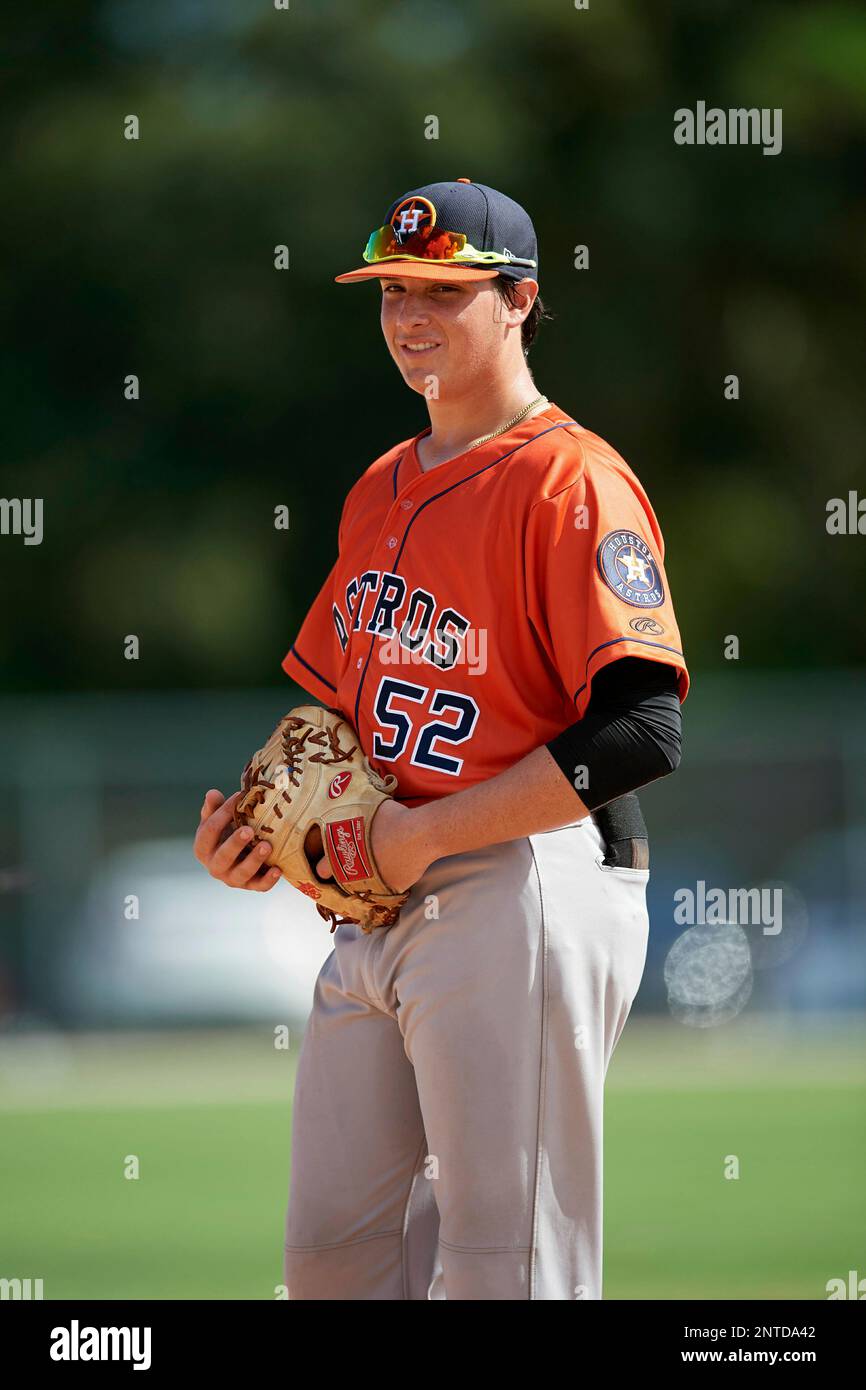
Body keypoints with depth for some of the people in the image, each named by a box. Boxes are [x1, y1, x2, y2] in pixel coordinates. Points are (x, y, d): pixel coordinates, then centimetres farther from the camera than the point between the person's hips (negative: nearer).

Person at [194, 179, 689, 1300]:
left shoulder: (572, 481, -10)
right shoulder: (381, 489, 18)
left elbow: (640, 734, -20)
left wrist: (424, 834, -19)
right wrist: (252, 814, 7)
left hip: (523, 899, -9)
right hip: (380, 907, 9)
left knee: (503, 1269, -7)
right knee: (329, 1249, 9)